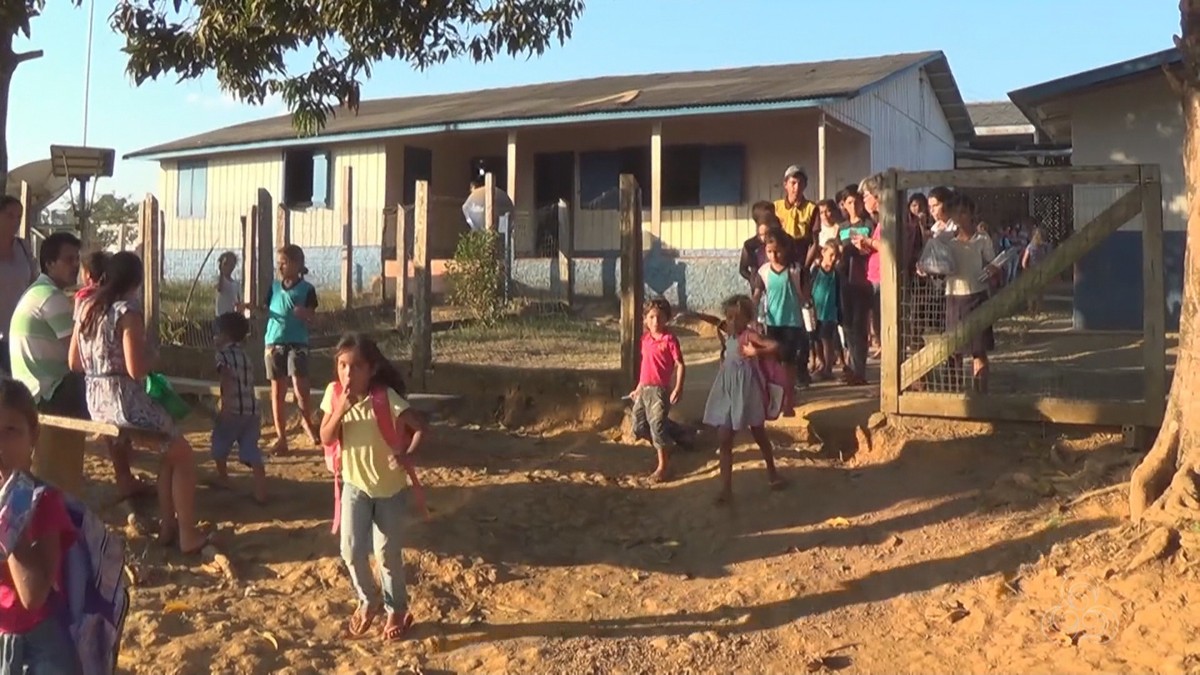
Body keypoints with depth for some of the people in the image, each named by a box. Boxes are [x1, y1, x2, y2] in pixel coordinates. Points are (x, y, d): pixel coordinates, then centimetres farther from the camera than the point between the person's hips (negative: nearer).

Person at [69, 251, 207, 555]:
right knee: (182, 453, 9)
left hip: (95, 401, 8)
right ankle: (188, 535, 8)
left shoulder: (85, 307, 9)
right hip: (124, 400, -8)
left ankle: (167, 526, 22)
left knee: (169, 450, 23)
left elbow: (74, 363, 13)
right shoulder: (128, 311, -15)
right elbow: (137, 369, -20)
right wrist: (151, 353, -1)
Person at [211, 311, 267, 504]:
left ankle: (223, 478, 36)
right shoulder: (244, 356, 20)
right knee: (252, 453, 2)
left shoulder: (223, 354, -2)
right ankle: (261, 493, -7)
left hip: (234, 408, -6)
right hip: (252, 409, 6)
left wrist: (225, 405, -24)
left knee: (220, 443, 19)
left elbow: (227, 379, -18)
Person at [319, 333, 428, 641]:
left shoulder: (386, 397, -22)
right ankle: (367, 601, 22)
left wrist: (406, 456, -25)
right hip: (355, 483, 3)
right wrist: (341, 411, -25)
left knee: (387, 553, 6)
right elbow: (326, 438, -11)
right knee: (351, 550, -6)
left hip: (389, 486, -3)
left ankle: (397, 610, 28)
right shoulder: (334, 394, -10)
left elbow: (420, 426, -19)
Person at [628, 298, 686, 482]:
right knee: (638, 427, 12)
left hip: (659, 389, -7)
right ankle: (664, 447, 34)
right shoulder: (645, 338, 8)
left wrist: (678, 389, -22)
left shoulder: (669, 339, -11)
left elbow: (680, 365, -13)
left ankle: (662, 467, 7)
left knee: (657, 426, -5)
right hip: (644, 389, 7)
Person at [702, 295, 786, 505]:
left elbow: (775, 346, -27)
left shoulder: (749, 335, -15)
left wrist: (755, 352, -30)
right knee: (724, 439, 0)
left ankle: (772, 472, 37)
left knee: (759, 434, 14)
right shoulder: (729, 334, 5)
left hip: (747, 389, -6)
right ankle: (726, 487, 2)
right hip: (727, 390, 6)